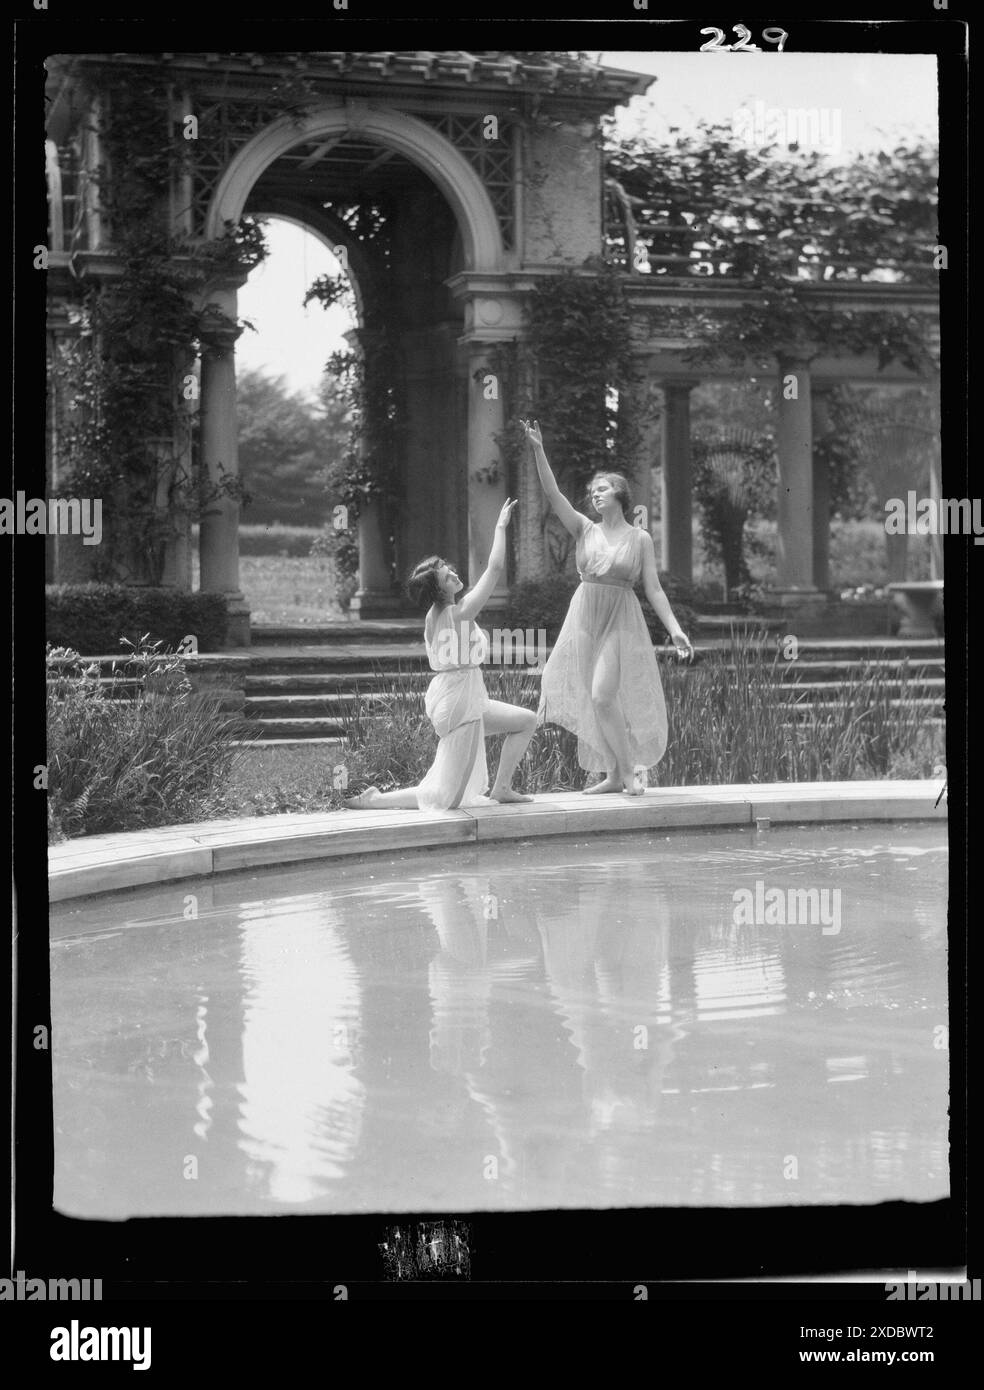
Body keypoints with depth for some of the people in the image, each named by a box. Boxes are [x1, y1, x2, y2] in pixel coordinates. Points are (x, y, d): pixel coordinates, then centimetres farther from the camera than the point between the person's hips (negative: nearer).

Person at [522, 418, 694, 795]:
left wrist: (675, 630, -10)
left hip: (621, 622, -4)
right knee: (595, 701, 4)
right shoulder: (585, 530, 7)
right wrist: (538, 451, -14)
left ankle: (630, 768, -8)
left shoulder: (640, 539, 1)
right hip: (585, 618, 4)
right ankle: (616, 775, 14)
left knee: (603, 696, -19)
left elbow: (654, 589, 0)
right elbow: (553, 495, -4)